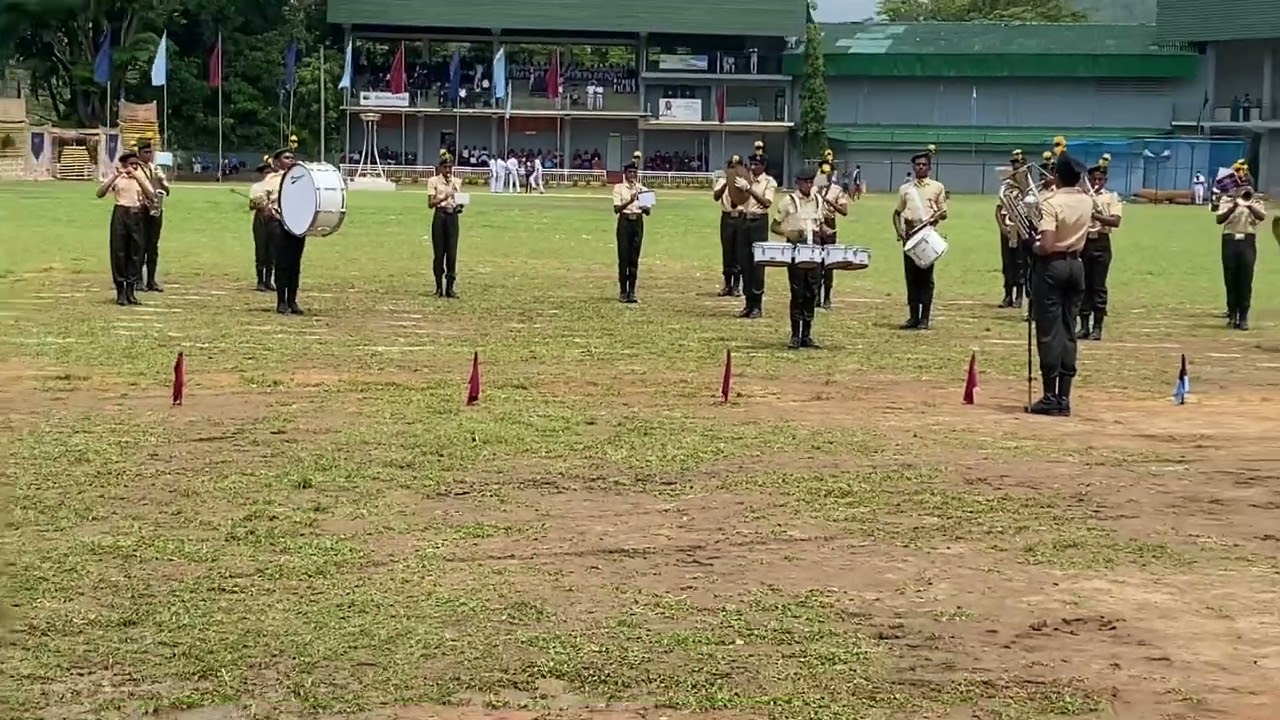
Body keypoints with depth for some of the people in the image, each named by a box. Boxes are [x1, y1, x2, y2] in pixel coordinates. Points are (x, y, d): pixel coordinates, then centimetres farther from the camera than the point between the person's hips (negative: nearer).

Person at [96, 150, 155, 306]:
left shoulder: (142, 177, 9)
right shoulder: (117, 177, 3)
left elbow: (151, 196, -7)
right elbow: (100, 193, -8)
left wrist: (137, 177, -13)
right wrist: (114, 176, -18)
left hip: (138, 217, 2)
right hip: (120, 215, -2)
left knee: (136, 254, 3)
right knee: (119, 253, -2)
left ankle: (131, 291, 11)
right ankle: (120, 292, 4)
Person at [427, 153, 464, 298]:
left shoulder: (457, 182, 10)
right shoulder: (433, 181, -1)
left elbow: (459, 200, 14)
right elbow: (430, 203, -7)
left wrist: (459, 206, -9)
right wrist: (443, 198, -23)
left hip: (453, 217, 3)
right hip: (439, 216, -3)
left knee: (452, 253, -1)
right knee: (439, 253, 0)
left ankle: (450, 288, 4)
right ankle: (439, 288, 9)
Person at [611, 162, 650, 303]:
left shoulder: (642, 189, 11)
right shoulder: (619, 188, 2)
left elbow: (647, 212, 8)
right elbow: (616, 209, -9)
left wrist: (644, 208, -16)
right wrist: (630, 201, -24)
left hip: (638, 222, 3)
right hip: (625, 222, -3)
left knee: (634, 259, 2)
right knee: (623, 258, -3)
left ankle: (632, 292, 5)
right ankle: (623, 292, 2)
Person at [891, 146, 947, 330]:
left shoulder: (937, 187, 6)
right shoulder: (905, 188, 12)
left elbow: (943, 213, 7)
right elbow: (897, 213, 18)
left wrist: (935, 216, -15)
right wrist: (899, 231, 2)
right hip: (910, 235, 3)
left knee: (926, 277, -2)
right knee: (911, 276, 3)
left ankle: (924, 318, 0)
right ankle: (913, 316, 9)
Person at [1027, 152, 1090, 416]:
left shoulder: (1051, 203, -16)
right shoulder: (1087, 202, 4)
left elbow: (1047, 246, -23)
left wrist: (1033, 247, -6)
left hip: (1051, 266, -6)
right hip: (1076, 265, 6)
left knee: (1049, 333, -2)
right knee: (1068, 332, 10)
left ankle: (1050, 397, -3)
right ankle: (1064, 398, 10)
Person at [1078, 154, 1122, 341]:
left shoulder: (1112, 197, 2)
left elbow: (1115, 221, -11)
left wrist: (1096, 215, -24)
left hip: (1101, 244, -2)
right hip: (1082, 242, 2)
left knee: (1098, 287, -1)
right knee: (1083, 286, 5)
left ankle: (1097, 327, 4)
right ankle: (1084, 326, 11)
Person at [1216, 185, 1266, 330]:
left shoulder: (1256, 203, 10)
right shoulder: (1228, 202, 9)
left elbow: (1262, 216, -12)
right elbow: (1219, 219, -8)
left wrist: (1249, 205, -24)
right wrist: (1235, 206, -18)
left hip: (1248, 242, 0)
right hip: (1230, 241, 0)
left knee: (1246, 281, -4)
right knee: (1230, 280, 3)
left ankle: (1243, 318, -2)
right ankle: (1232, 315, 13)